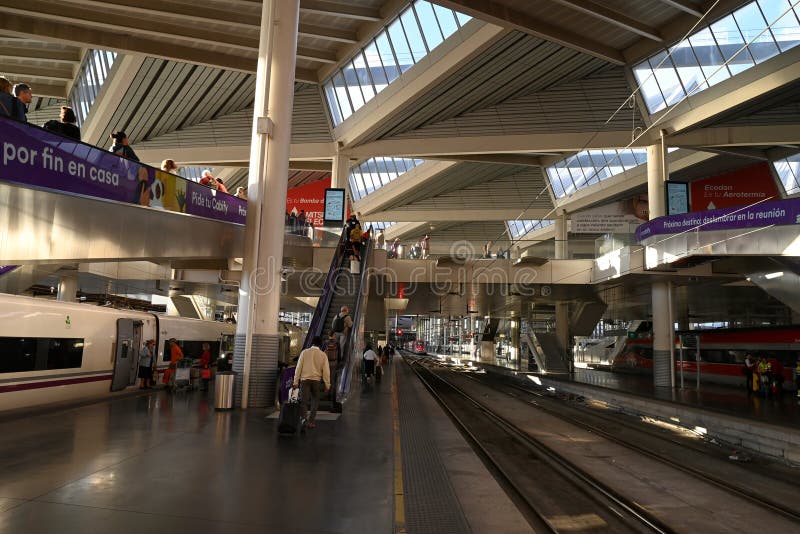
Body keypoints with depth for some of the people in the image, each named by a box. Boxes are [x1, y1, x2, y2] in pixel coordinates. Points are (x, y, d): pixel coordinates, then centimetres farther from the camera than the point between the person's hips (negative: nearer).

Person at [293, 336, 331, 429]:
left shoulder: (304, 352, 1)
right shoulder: (323, 355, 1)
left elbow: (299, 367, 0)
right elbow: (326, 371, 1)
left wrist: (296, 381, 4)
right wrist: (327, 385, 6)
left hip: (305, 379, 0)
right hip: (316, 380, 1)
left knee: (303, 401, 0)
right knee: (314, 401, 13)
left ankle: (303, 419, -16)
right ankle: (311, 422, 11)